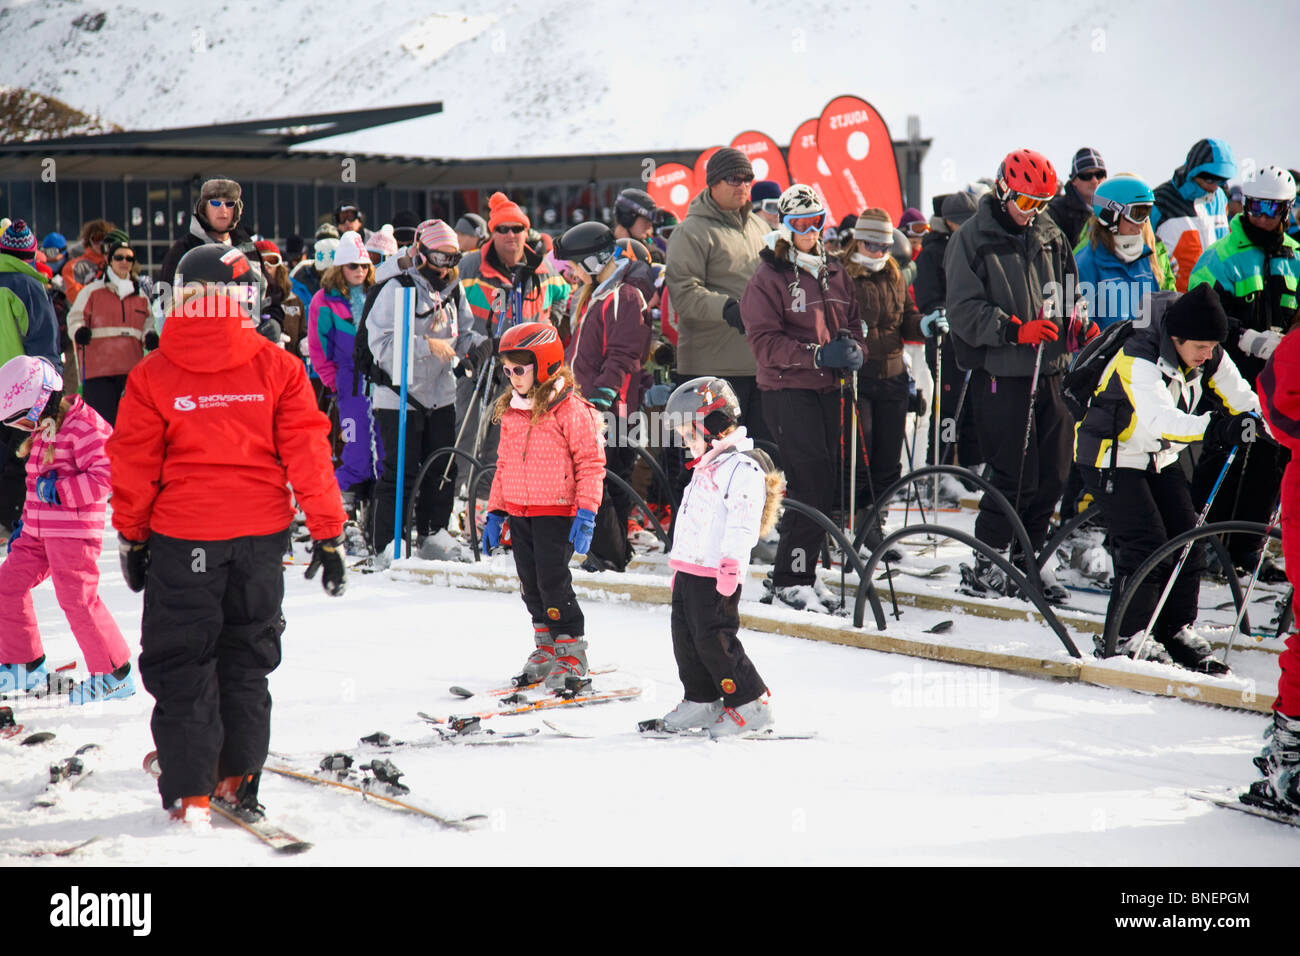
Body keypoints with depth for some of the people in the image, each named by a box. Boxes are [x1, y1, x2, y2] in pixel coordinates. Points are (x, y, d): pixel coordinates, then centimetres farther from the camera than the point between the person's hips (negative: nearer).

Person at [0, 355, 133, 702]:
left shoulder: (84, 426, -15)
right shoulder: (42, 432, 16)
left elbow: (102, 477, -21)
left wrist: (59, 491, -24)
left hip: (74, 530, -10)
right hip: (39, 531, 10)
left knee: (78, 598, -10)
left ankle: (115, 675, 0)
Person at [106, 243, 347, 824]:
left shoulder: (152, 376, -7)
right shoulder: (276, 367, -6)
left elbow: (134, 466, 0)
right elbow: (308, 456, -4)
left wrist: (131, 538, 13)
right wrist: (328, 533, 3)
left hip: (181, 541, -1)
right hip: (261, 535, 1)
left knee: (180, 666, 9)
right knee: (247, 661, 17)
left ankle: (189, 792, 7)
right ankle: (237, 779, 20)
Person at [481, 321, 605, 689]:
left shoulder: (570, 410, -12)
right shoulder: (511, 412, 11)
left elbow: (591, 463, -11)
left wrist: (586, 513, -16)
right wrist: (495, 512, 18)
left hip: (555, 511, -7)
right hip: (518, 513, 7)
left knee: (553, 582, -7)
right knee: (531, 584, 11)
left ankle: (571, 654, 5)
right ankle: (545, 648, 24)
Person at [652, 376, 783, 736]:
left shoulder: (742, 468, -13)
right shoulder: (706, 468, 20)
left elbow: (743, 522, -21)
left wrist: (731, 564, -27)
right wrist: (681, 567, 26)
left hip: (717, 574, -10)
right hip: (690, 570, 10)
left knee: (714, 640, -9)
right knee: (686, 637, 11)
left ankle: (751, 703, 0)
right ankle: (701, 701, 21)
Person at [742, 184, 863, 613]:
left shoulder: (834, 273, 14)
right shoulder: (769, 277, -5)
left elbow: (853, 325, 20)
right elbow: (765, 342, -11)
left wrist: (853, 349, -4)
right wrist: (817, 355, -22)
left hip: (828, 388, 6)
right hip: (787, 389, -6)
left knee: (828, 481, 7)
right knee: (811, 482, -13)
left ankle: (803, 570, 19)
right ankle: (790, 579, -7)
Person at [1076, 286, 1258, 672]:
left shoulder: (1210, 356, -10)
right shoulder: (1138, 358, -31)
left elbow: (1242, 400, -10)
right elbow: (1158, 418, -46)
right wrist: (1213, 428, -60)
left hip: (1160, 458, 7)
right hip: (1112, 455, -7)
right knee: (1145, 545, -15)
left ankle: (1178, 631, 15)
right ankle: (1127, 637, -3)